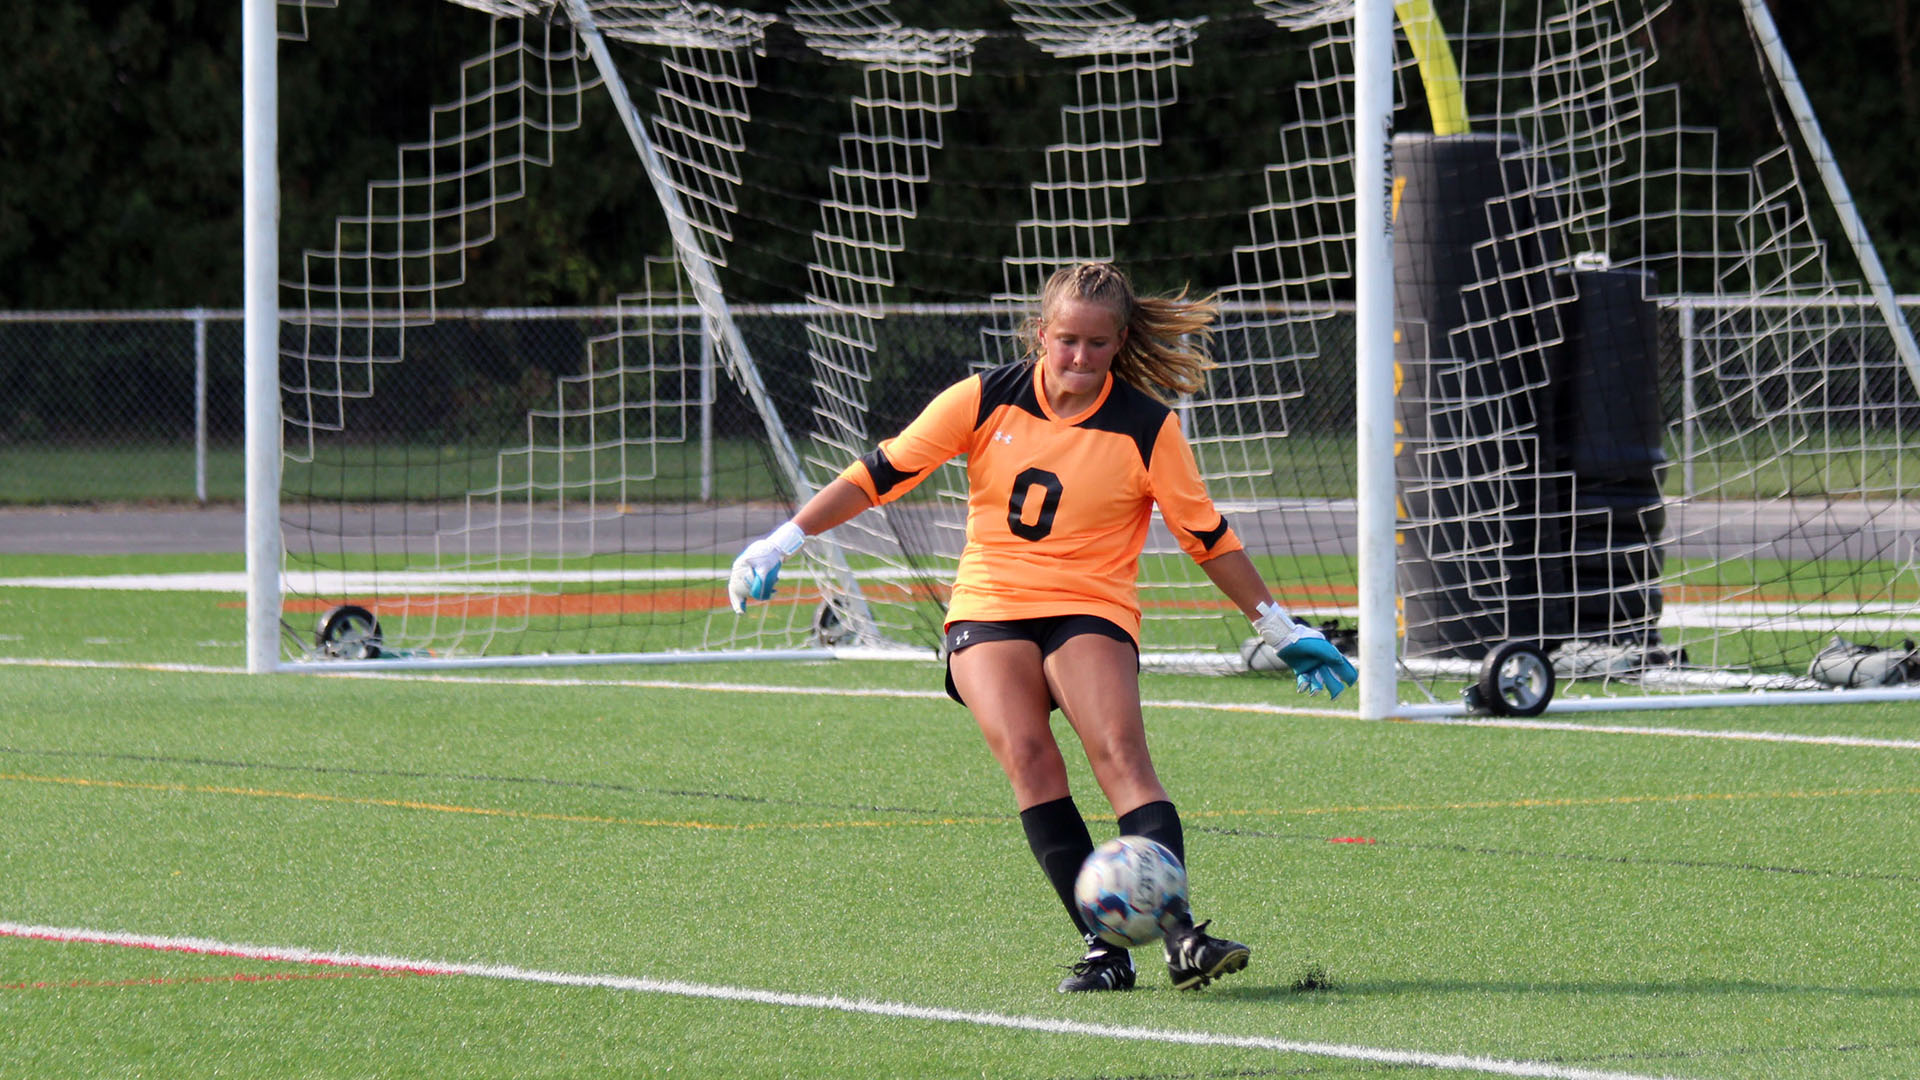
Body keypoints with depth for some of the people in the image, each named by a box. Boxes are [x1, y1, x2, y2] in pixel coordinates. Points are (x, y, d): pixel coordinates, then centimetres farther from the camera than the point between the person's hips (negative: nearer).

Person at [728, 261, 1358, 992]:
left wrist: (1282, 631, 11)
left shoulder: (1147, 427, -3)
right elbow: (880, 474, 4)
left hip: (1091, 611, -1)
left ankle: (1180, 937, -37)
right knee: (1026, 756, -23)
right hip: (988, 610, 1)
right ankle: (1102, 947, -23)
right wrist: (783, 542, 0)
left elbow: (1207, 538, 7)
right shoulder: (985, 401, 0)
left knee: (1120, 754, -26)